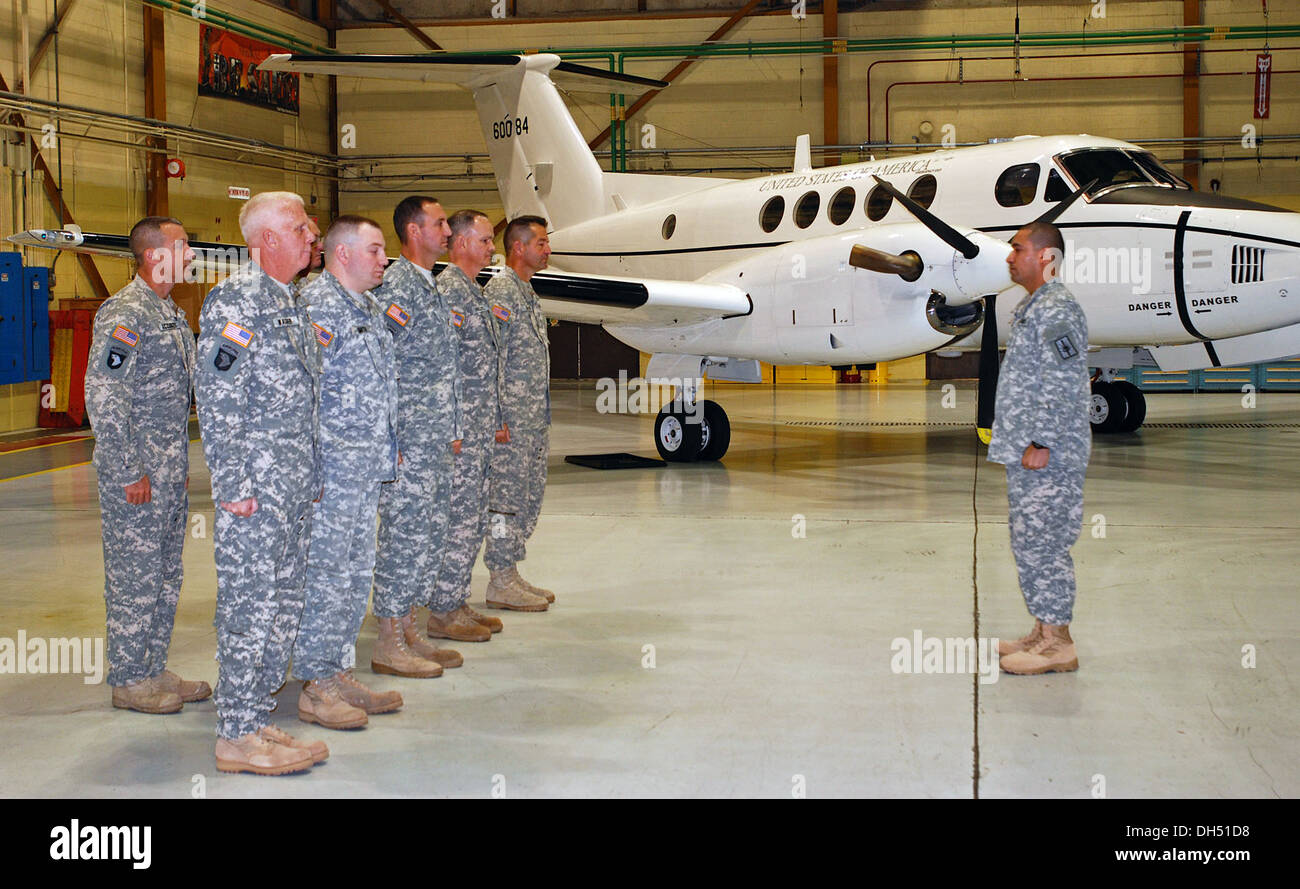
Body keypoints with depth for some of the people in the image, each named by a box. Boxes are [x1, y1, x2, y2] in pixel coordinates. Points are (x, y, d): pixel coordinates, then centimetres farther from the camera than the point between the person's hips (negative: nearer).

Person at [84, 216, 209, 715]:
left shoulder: (172, 314, 14)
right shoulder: (124, 314, -15)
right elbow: (103, 400, -20)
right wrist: (129, 473, -20)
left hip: (171, 474, 9)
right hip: (136, 477, -9)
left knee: (166, 576, 14)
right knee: (135, 578, 0)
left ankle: (155, 669, 25)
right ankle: (128, 679, 10)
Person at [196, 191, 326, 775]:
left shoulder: (289, 302, 18)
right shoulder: (235, 299, -11)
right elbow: (216, 398, -16)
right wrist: (233, 483, -19)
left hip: (295, 485, 10)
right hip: (256, 484, -9)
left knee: (284, 602, 12)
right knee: (250, 604, -6)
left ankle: (256, 720, 19)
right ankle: (238, 736, 0)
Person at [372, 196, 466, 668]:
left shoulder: (431, 286, 16)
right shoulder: (394, 287, -14)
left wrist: (451, 430, 21)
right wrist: (388, 442, -20)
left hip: (435, 441, 9)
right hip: (406, 441, -9)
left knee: (430, 536, 13)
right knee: (405, 537, -4)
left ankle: (409, 632, 21)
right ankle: (388, 643, 5)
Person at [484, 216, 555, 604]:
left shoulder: (527, 293, 18)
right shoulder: (499, 292, -13)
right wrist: (498, 419, -20)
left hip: (535, 419, 10)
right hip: (512, 417, -10)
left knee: (530, 497, 12)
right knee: (507, 496, -4)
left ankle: (510, 575, 18)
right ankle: (501, 579, 2)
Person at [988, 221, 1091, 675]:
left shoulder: (1057, 309, -14)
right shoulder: (1033, 307, 18)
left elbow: (1065, 381, -21)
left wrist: (1042, 443, -22)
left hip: (1047, 458, -11)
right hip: (1025, 454, 11)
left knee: (1042, 544, -7)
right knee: (1030, 544, 14)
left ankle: (1057, 643, -1)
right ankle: (1045, 633, 22)